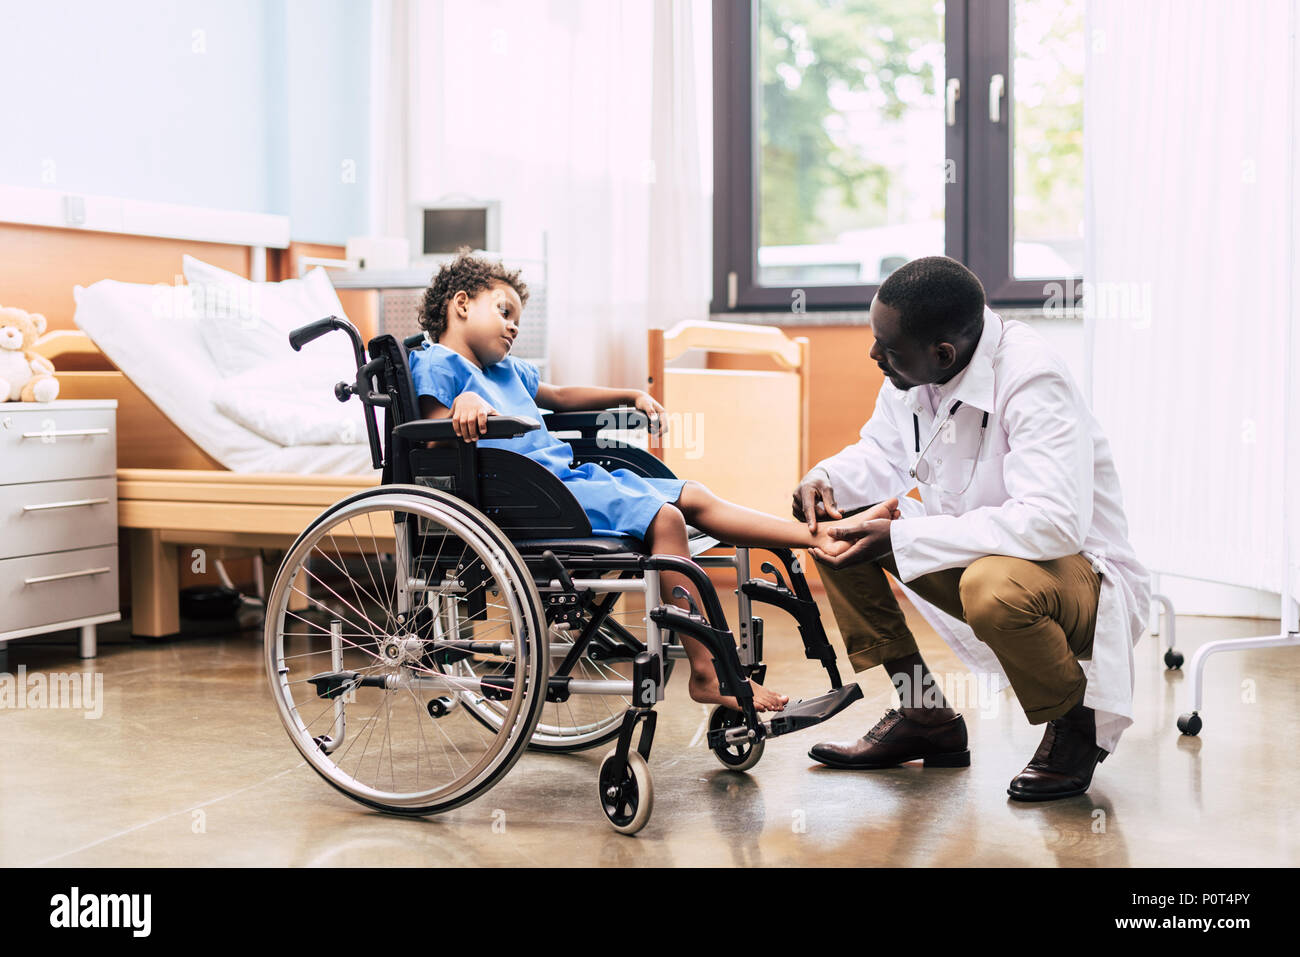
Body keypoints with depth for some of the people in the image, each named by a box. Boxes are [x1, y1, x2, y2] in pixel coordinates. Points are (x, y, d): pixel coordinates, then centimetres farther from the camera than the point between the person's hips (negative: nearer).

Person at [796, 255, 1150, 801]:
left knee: (994, 584, -40)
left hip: (1076, 568, -8)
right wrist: (826, 479, -11)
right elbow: (883, 453, 13)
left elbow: (1054, 521, -38)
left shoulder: (1033, 381, -28)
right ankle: (925, 716, 6)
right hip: (975, 555, 8)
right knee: (832, 526, -1)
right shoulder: (915, 366, -5)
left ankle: (1075, 723, -7)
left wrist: (899, 539, -37)